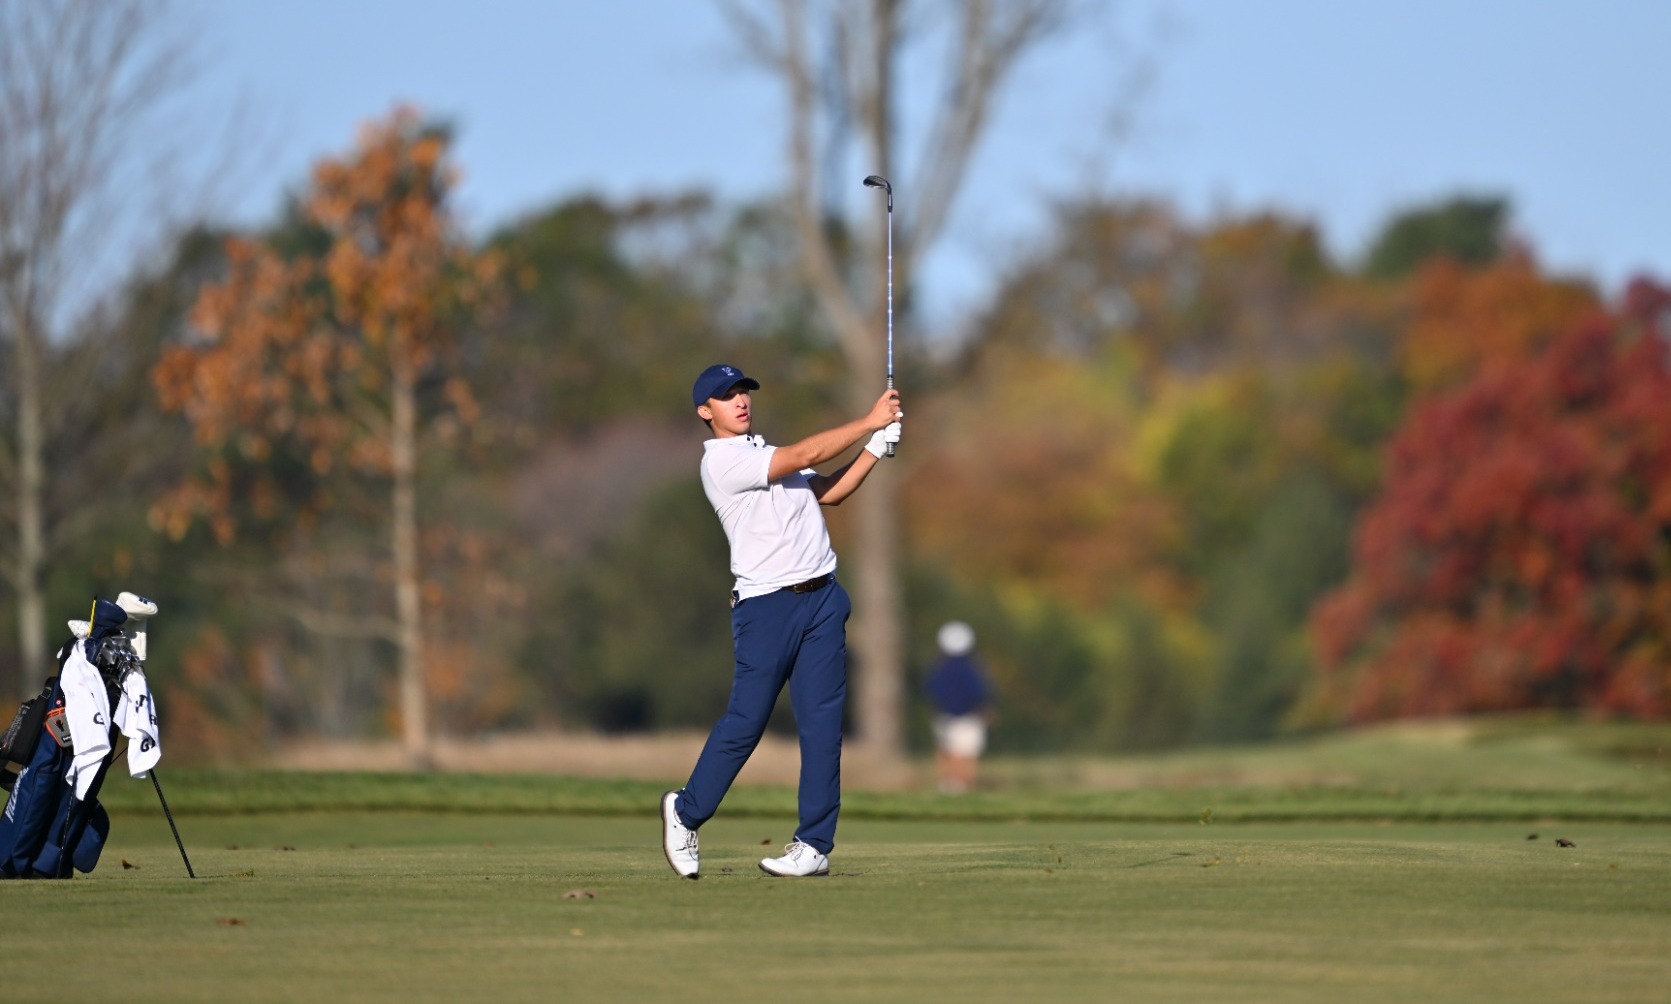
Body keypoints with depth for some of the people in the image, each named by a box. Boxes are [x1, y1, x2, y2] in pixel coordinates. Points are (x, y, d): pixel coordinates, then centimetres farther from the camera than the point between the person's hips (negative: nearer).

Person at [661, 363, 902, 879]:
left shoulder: (765, 454, 21)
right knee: (745, 721, -4)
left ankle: (815, 844, 1)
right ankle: (686, 811, 16)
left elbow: (827, 491, 16)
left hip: (823, 599, 7)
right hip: (766, 604, -7)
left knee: (822, 722, 0)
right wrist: (870, 422, -9)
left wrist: (876, 449, 4)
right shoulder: (723, 461, -7)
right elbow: (805, 456, -14)